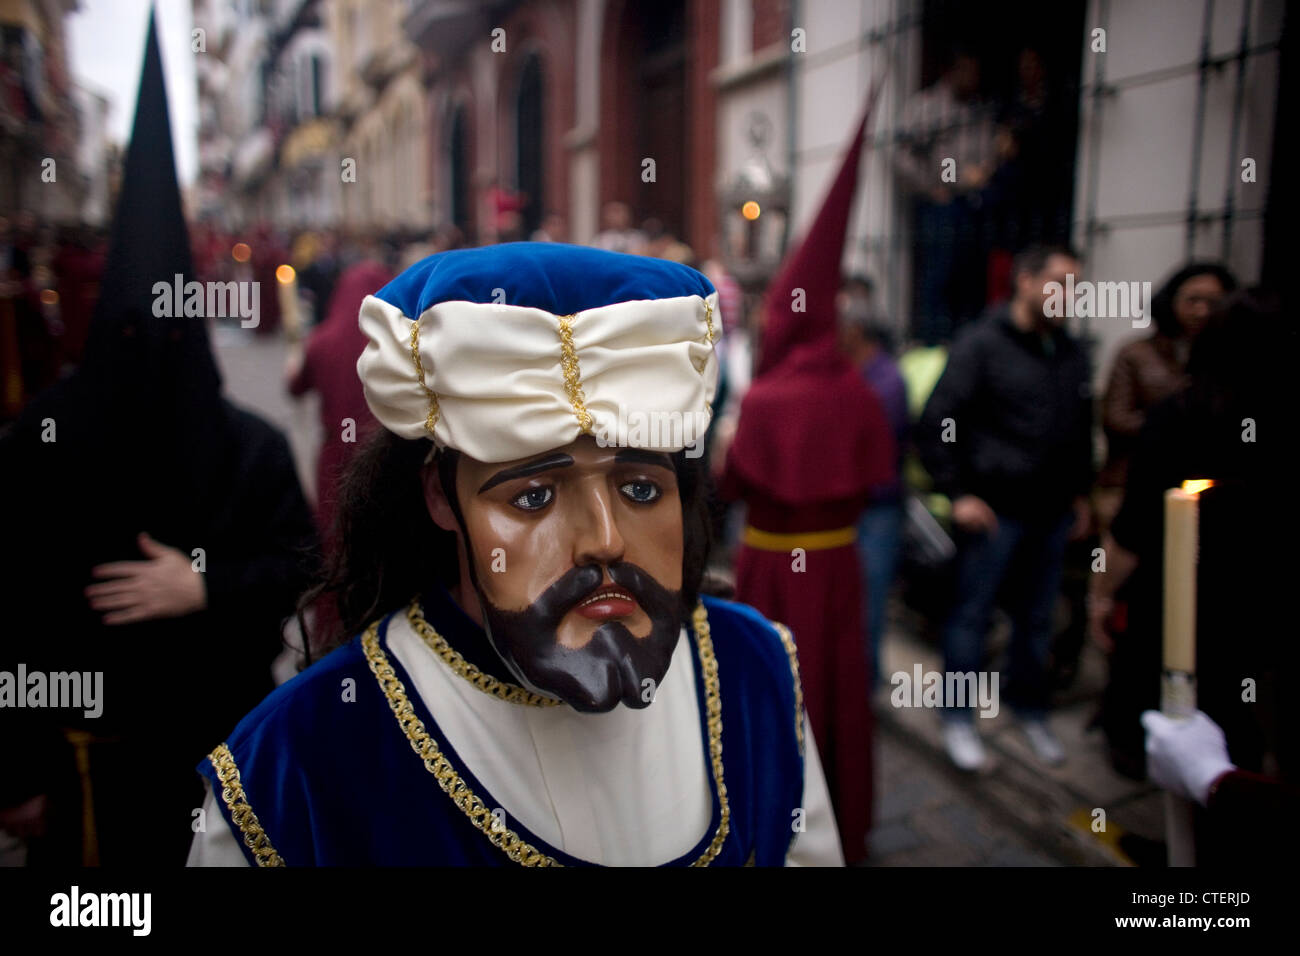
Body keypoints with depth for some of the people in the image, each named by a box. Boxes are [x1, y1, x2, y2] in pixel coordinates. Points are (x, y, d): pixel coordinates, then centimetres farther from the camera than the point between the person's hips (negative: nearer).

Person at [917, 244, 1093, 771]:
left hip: (1053, 511, 6)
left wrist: (1080, 492, 14)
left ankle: (1031, 711, 32)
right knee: (971, 614, 4)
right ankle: (957, 719, 17)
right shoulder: (981, 344, -8)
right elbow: (934, 425, -11)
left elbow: (1082, 429, 21)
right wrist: (958, 494, -14)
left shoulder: (1071, 353, 11)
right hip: (993, 510, -6)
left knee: (1037, 616, 15)